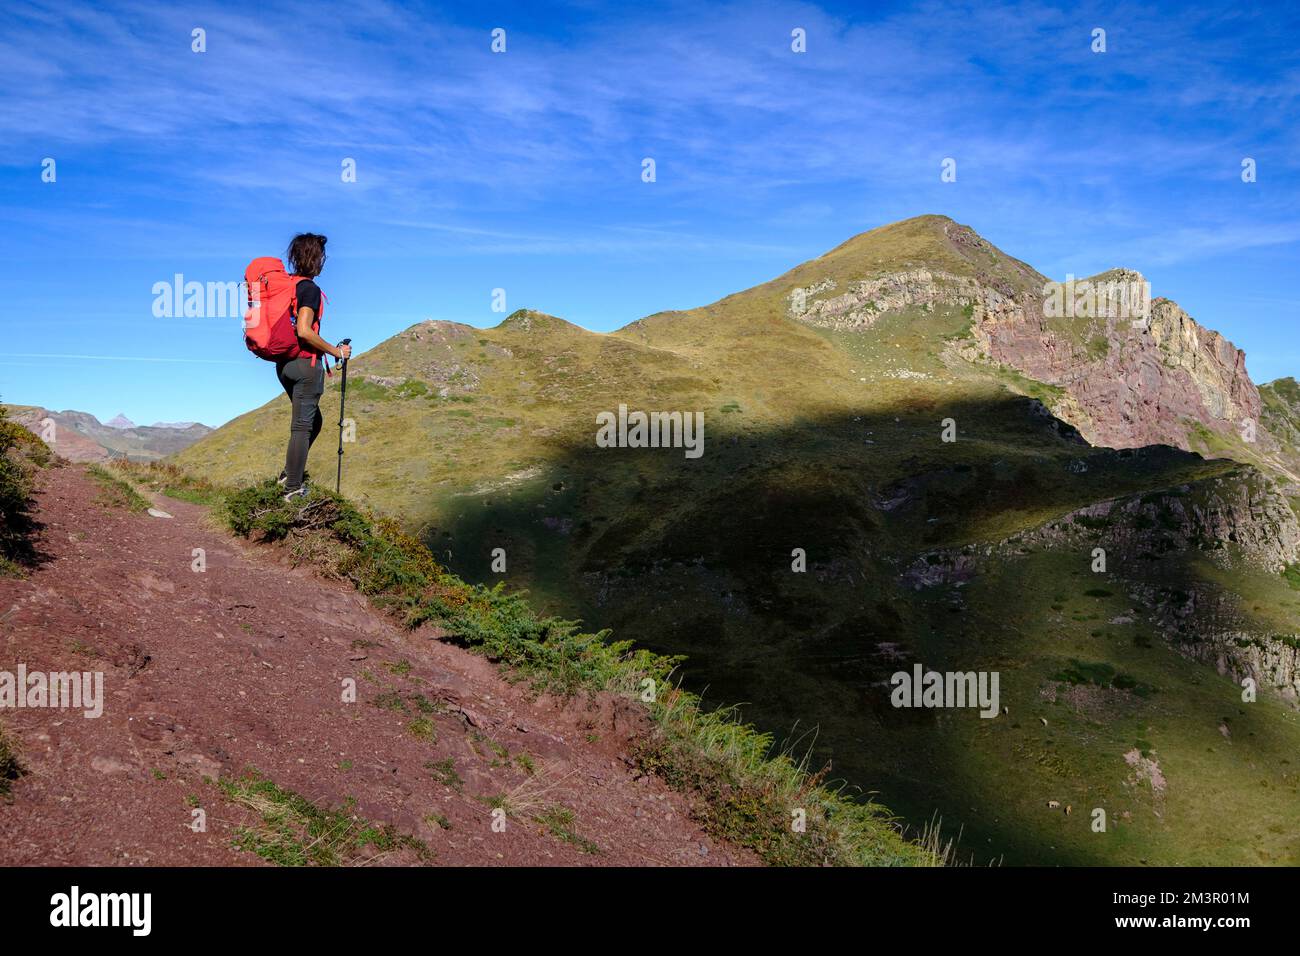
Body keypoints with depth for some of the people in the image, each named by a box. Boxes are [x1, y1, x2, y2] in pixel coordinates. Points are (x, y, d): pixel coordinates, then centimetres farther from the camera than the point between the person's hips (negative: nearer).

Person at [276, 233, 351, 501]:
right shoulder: (310, 289, -16)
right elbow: (304, 331, -25)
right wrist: (335, 351, -16)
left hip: (284, 363, 8)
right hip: (305, 363, -8)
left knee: (312, 420, 22)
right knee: (302, 426, 0)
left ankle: (290, 472, 23)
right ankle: (293, 488, 4)